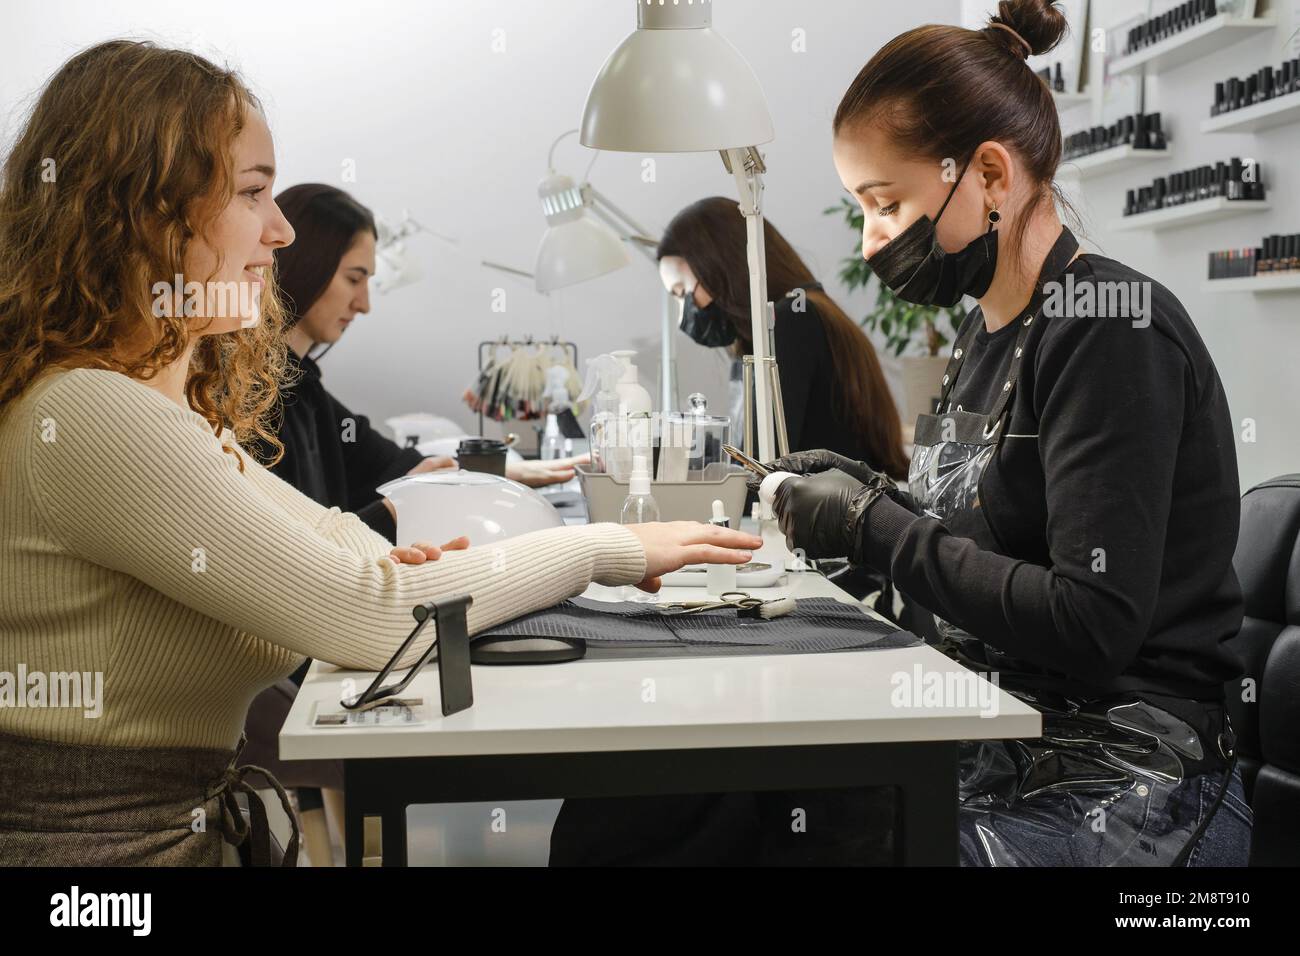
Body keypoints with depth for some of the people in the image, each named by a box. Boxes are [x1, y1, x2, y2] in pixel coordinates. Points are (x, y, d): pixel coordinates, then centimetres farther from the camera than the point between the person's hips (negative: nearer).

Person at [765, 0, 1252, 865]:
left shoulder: (1115, 328, -15)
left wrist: (875, 527, -16)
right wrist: (873, 496, 3)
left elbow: (1094, 623, -21)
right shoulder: (988, 331, 11)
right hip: (997, 760, 8)